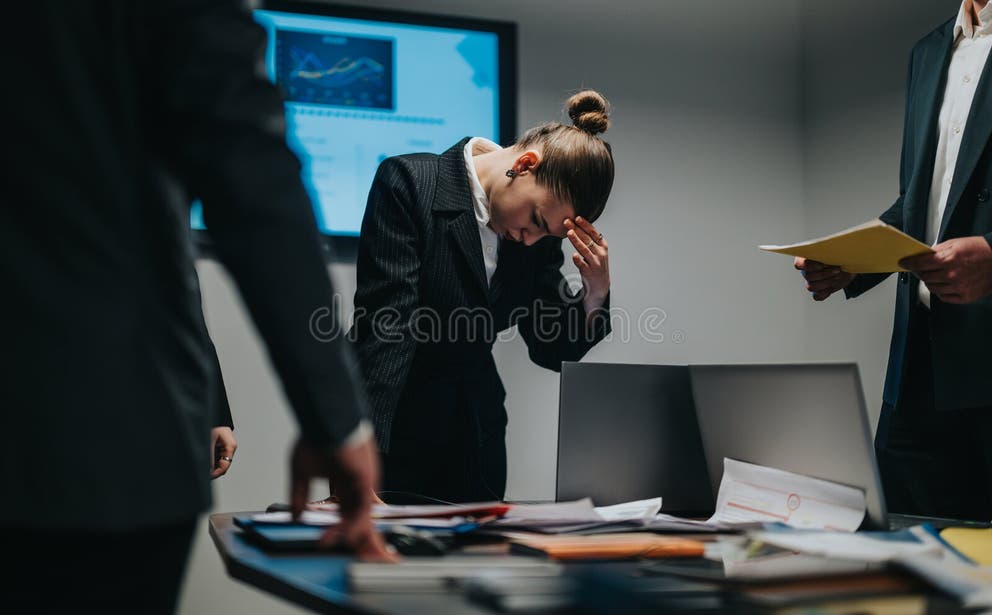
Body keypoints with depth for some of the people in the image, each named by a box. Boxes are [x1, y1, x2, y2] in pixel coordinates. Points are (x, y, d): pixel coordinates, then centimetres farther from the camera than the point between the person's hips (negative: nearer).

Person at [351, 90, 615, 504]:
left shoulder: (538, 232, -1)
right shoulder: (406, 181, -17)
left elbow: (551, 351, 4)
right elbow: (387, 324, -25)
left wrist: (595, 293, -14)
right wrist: (361, 451, -33)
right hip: (395, 432, -5)